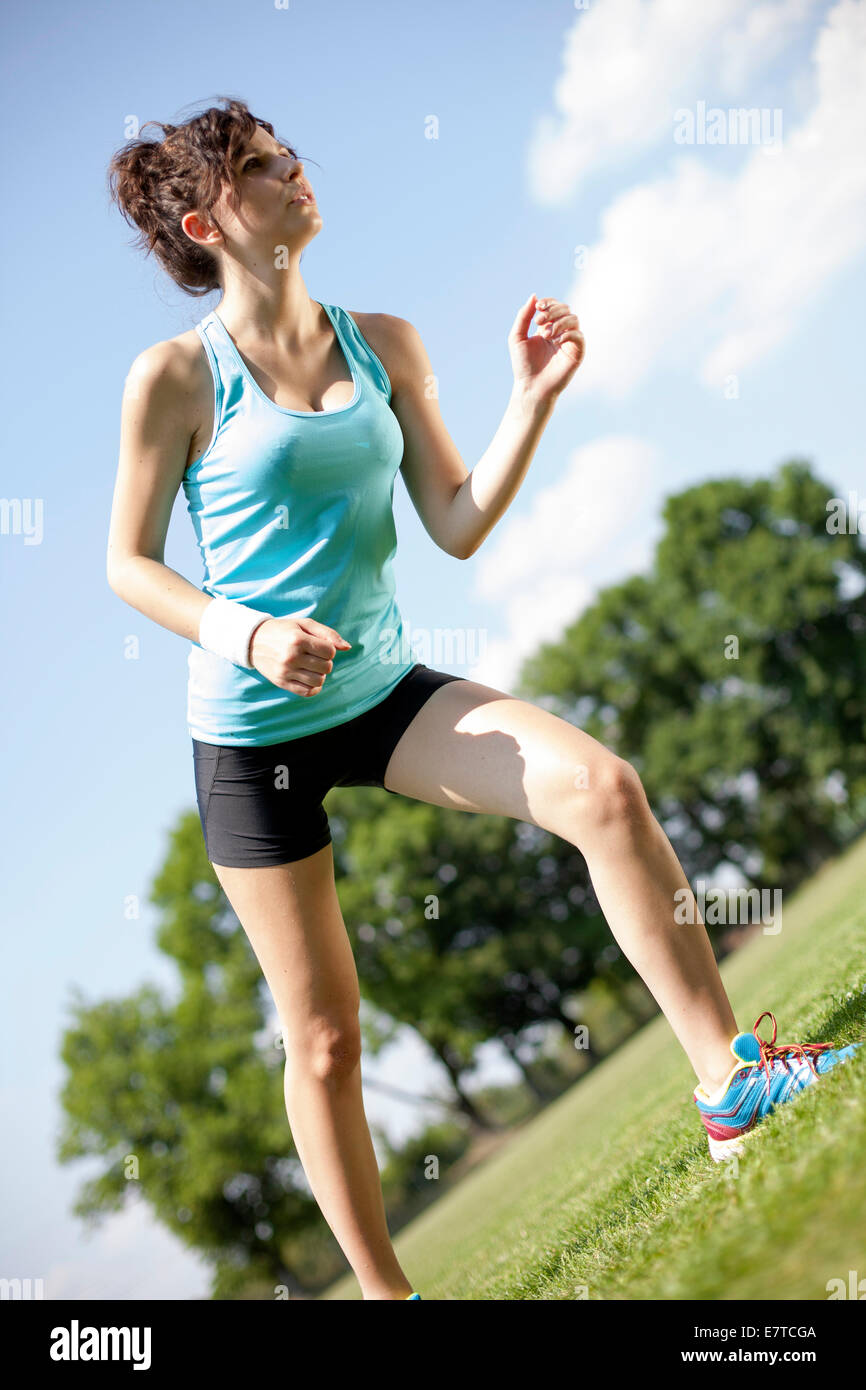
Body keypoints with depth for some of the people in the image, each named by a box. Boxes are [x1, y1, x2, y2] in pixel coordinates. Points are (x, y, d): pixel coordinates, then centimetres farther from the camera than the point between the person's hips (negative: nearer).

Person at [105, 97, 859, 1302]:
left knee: (602, 787, -23)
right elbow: (128, 565, -5)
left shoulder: (384, 345, 3)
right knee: (324, 1039, 4)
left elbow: (458, 528, 3)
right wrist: (243, 633, -21)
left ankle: (727, 1078, -15)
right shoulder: (176, 378, -10)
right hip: (254, 727, -3)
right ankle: (383, 1288, 23)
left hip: (386, 692, 4)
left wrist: (533, 399, -9)